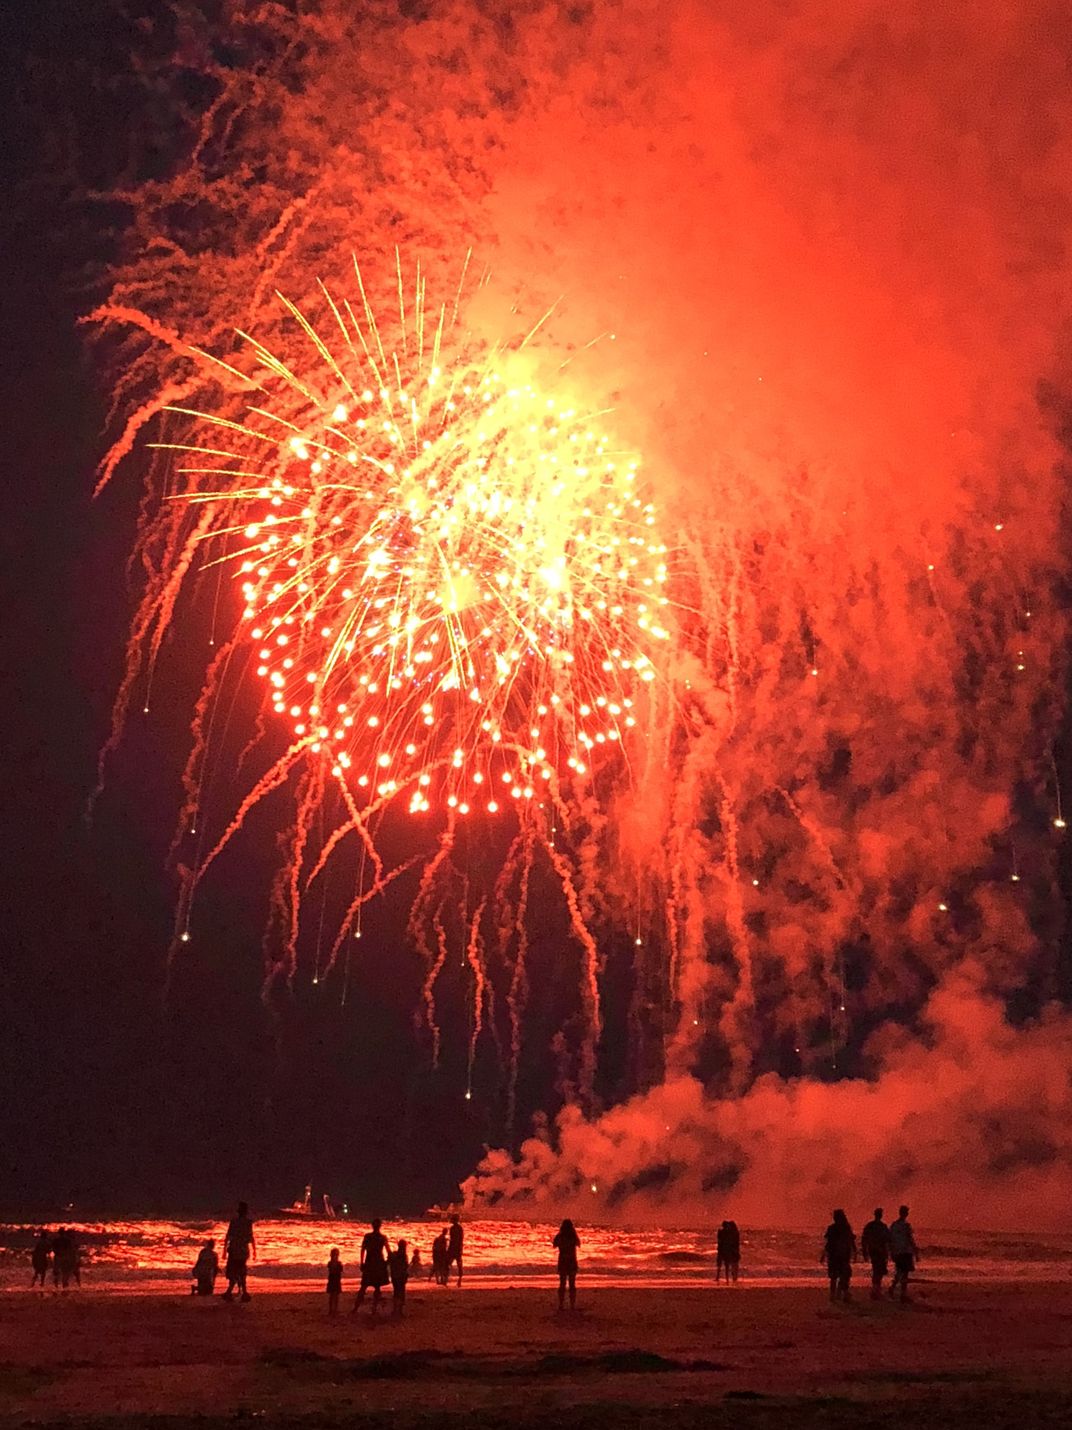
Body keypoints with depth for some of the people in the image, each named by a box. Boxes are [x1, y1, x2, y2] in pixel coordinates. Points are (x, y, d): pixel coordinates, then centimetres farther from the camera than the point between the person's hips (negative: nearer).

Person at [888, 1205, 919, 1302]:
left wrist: (891, 1252, 19)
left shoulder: (893, 1225, 6)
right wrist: (916, 1254, -7)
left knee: (899, 1272, 20)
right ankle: (904, 1295, 3)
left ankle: (892, 1286, 2)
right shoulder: (907, 1225, -12)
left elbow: (890, 1240, 10)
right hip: (906, 1252, -5)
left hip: (896, 1253, 5)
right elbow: (912, 1240, -13)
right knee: (905, 1273, 1)